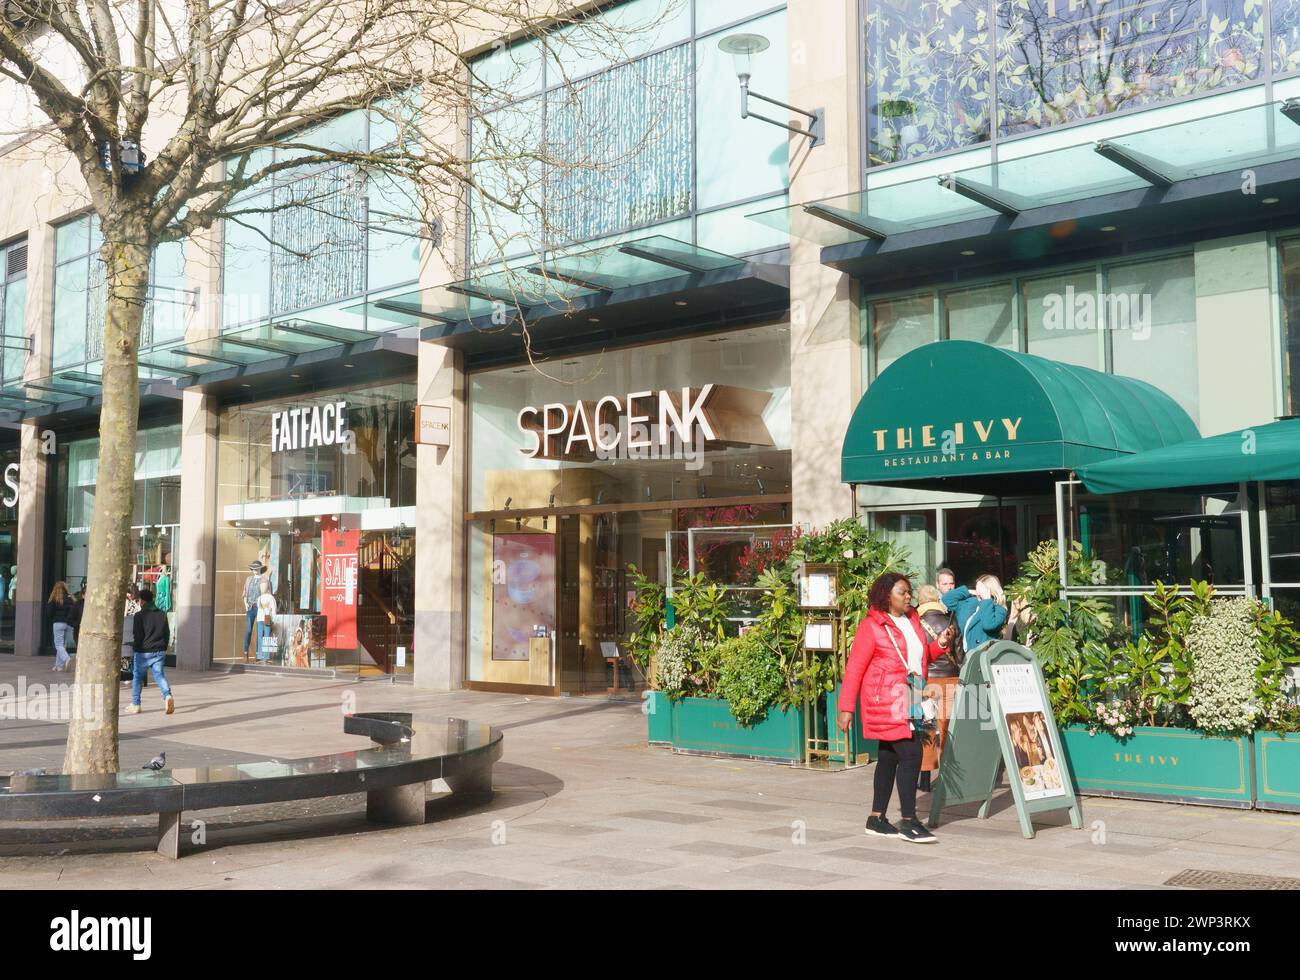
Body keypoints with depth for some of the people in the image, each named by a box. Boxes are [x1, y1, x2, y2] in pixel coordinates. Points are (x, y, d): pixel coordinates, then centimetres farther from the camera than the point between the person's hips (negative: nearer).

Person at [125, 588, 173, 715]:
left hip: (144, 652, -4)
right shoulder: (162, 614, 6)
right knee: (159, 674, 6)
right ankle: (167, 695, -20)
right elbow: (167, 633, 11)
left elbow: (137, 635, -11)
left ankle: (135, 705, 16)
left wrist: (135, 649, 2)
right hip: (160, 651, 4)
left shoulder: (140, 615, -10)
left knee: (137, 676, 10)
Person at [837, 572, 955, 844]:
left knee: (889, 758, 12)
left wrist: (939, 645, 6)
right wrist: (846, 708, -13)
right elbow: (854, 668, -10)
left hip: (910, 704, 8)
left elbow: (921, 657, 26)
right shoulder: (871, 626, -9)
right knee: (910, 755, -14)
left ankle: (876, 819, 19)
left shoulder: (912, 620, 15)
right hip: (886, 702, -8)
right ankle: (908, 822, -9)